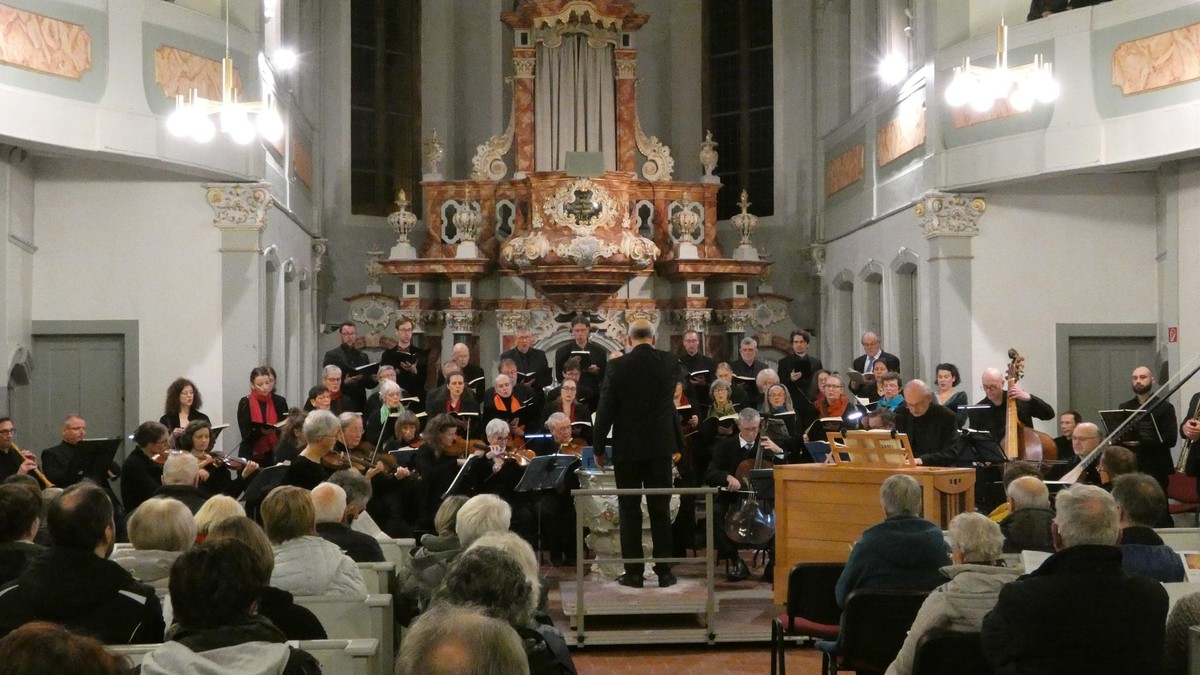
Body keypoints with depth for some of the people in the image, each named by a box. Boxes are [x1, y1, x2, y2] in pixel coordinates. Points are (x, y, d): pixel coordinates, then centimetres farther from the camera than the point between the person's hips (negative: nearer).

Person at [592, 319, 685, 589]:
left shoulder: (618, 366, -9)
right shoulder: (668, 362, -3)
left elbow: (606, 408, -8)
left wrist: (599, 446, 0)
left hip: (627, 448, -2)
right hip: (660, 446, 2)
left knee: (629, 510, 5)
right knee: (660, 509, 6)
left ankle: (633, 572, 6)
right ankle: (663, 571, 8)